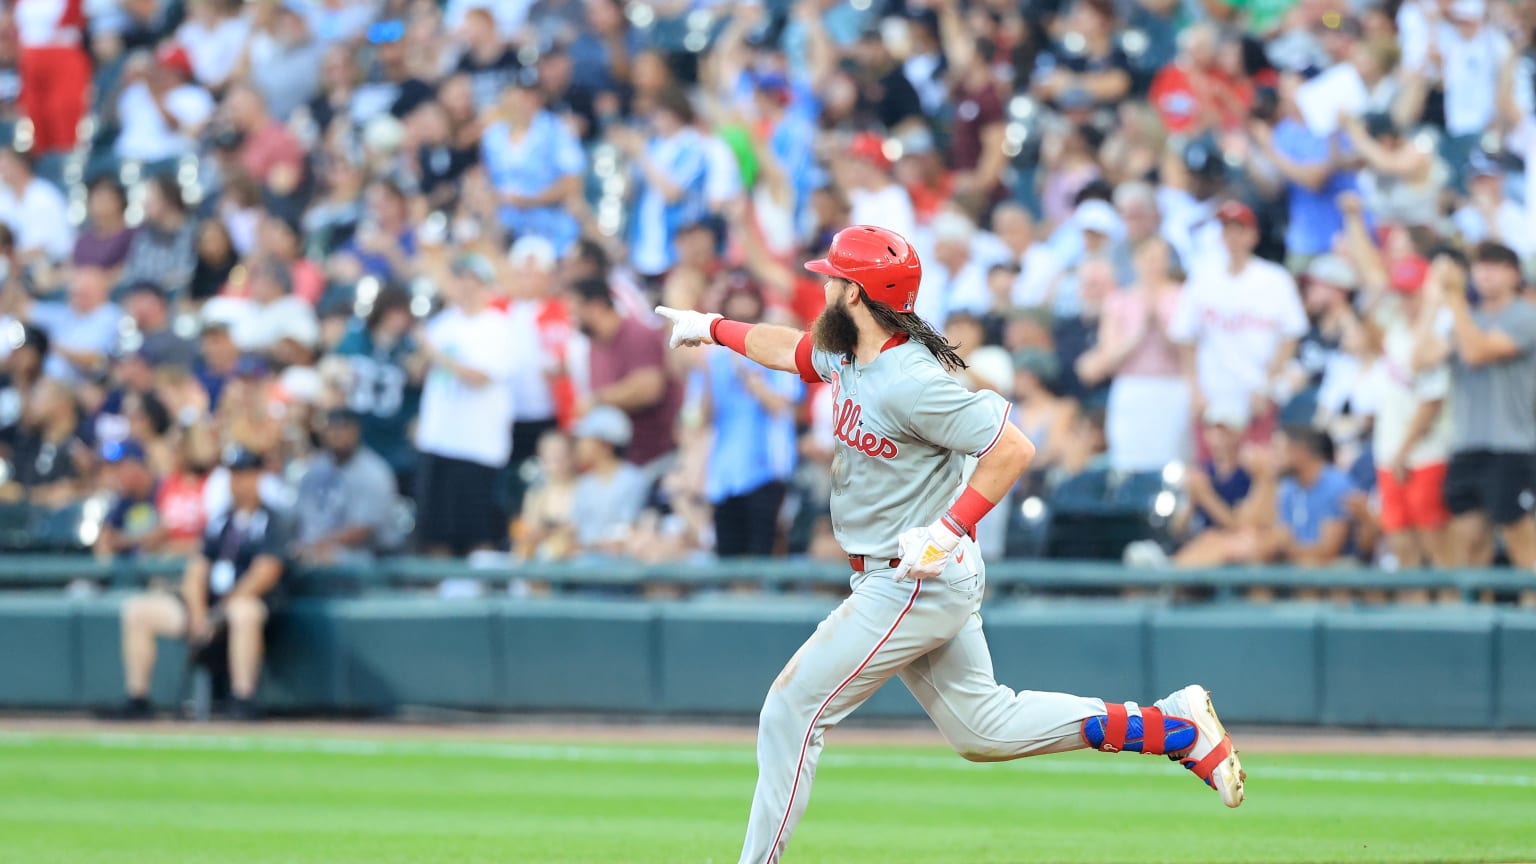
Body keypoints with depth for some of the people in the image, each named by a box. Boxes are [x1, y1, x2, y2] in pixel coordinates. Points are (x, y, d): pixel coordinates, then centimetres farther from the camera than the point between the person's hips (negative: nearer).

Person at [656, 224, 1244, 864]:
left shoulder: (911, 382, -24)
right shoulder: (848, 356, 5)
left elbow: (1012, 449, -25)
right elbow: (793, 350, 29)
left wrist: (947, 531, -27)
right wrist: (715, 329, 36)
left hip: (916, 584, -10)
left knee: (791, 712, -5)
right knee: (983, 726, 14)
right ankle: (1173, 726, 13)